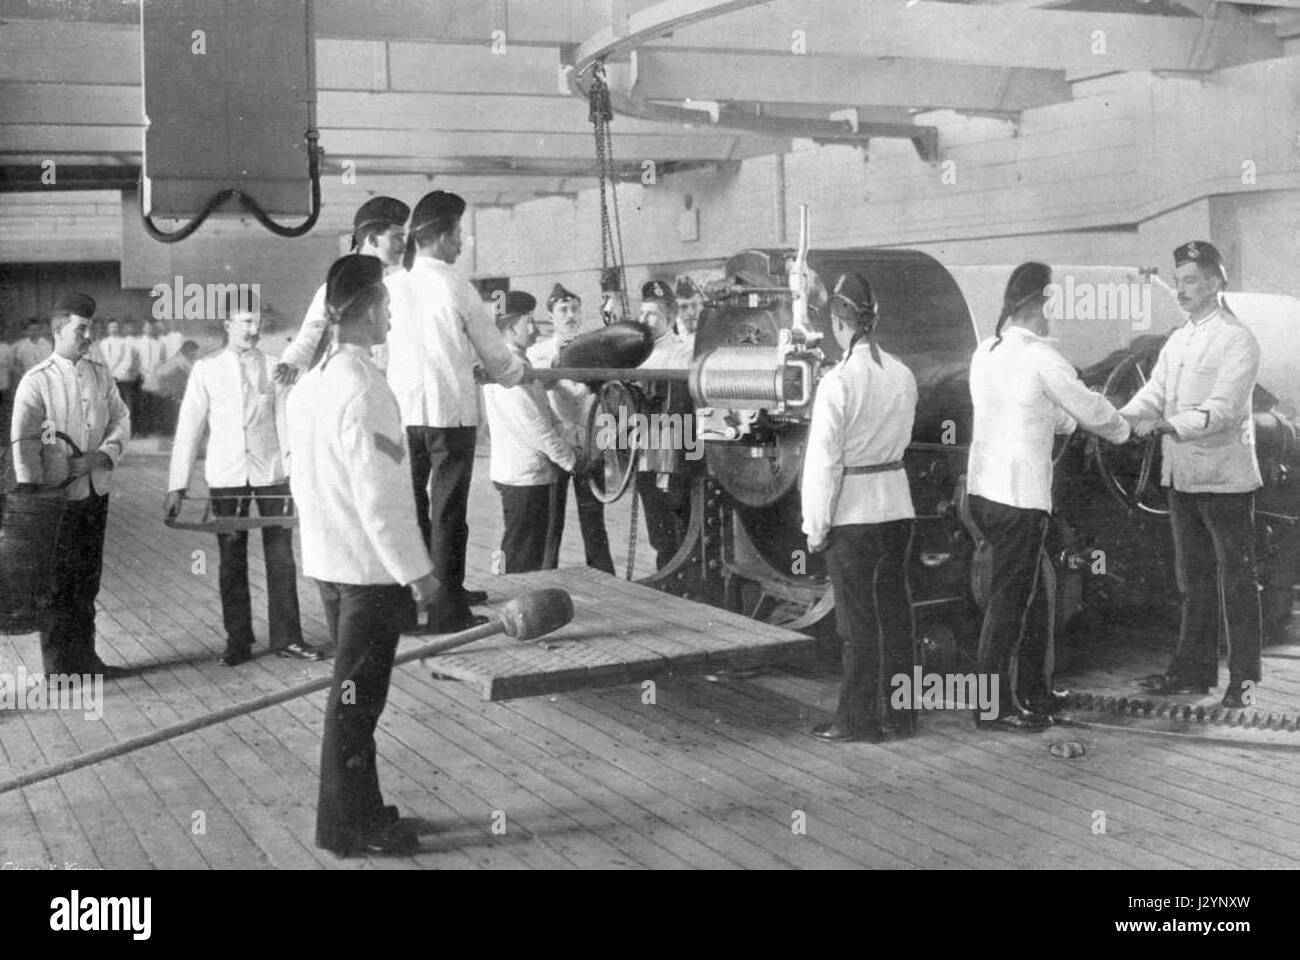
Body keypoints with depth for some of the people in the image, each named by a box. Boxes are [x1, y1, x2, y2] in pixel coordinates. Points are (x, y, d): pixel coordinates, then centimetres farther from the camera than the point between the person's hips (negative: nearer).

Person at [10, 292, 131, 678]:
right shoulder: (36, 381, -9)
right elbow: (23, 443, -11)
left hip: (96, 490, 6)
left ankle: (84, 657, 26)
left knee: (88, 578, 14)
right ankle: (57, 666, 10)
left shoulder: (100, 375, 8)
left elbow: (120, 419, 10)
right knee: (58, 584, 0)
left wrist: (104, 455, -10)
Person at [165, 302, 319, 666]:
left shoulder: (272, 366, 4)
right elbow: (189, 428, 3)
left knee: (281, 560, 2)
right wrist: (177, 485, -1)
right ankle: (237, 641, 18)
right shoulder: (206, 369, 3)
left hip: (272, 475, 0)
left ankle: (286, 637, 11)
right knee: (232, 563, 7)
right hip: (226, 478, 0)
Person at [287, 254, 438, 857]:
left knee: (353, 692, 18)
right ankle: (346, 824, 12)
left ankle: (357, 808, 29)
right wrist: (417, 570, -16)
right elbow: (377, 495, -22)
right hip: (370, 568, -9)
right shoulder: (363, 388, -20)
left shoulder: (309, 384, 8)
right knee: (356, 698, 1)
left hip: (327, 560, 9)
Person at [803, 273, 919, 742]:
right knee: (895, 609, 13)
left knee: (857, 618, 2)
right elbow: (902, 437, 10)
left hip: (852, 513, -6)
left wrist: (816, 525, -8)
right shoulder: (902, 375, 0)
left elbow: (824, 460, -14)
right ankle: (902, 712, 22)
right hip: (897, 505, 6)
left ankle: (858, 719, 11)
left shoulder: (838, 382, -16)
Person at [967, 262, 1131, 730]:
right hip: (1019, 497, -8)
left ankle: (1034, 692, 29)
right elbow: (1089, 408, -4)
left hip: (983, 489, 8)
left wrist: (1069, 421, 28)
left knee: (1031, 592, 19)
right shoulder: (1040, 356, -14)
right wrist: (1121, 429, 15)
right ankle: (994, 705, 7)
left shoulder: (985, 352, 10)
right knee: (1009, 600, 0)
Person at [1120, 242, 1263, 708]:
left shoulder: (1237, 341, -10)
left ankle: (1243, 678, 9)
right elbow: (1154, 393, 8)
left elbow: (1222, 408, -21)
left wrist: (1174, 425, -36)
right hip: (1181, 476, 7)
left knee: (1236, 581, 1)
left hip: (1225, 477, -7)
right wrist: (1119, 421, -11)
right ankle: (1193, 669, 25)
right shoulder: (1178, 339, 13)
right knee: (1193, 577, 15)